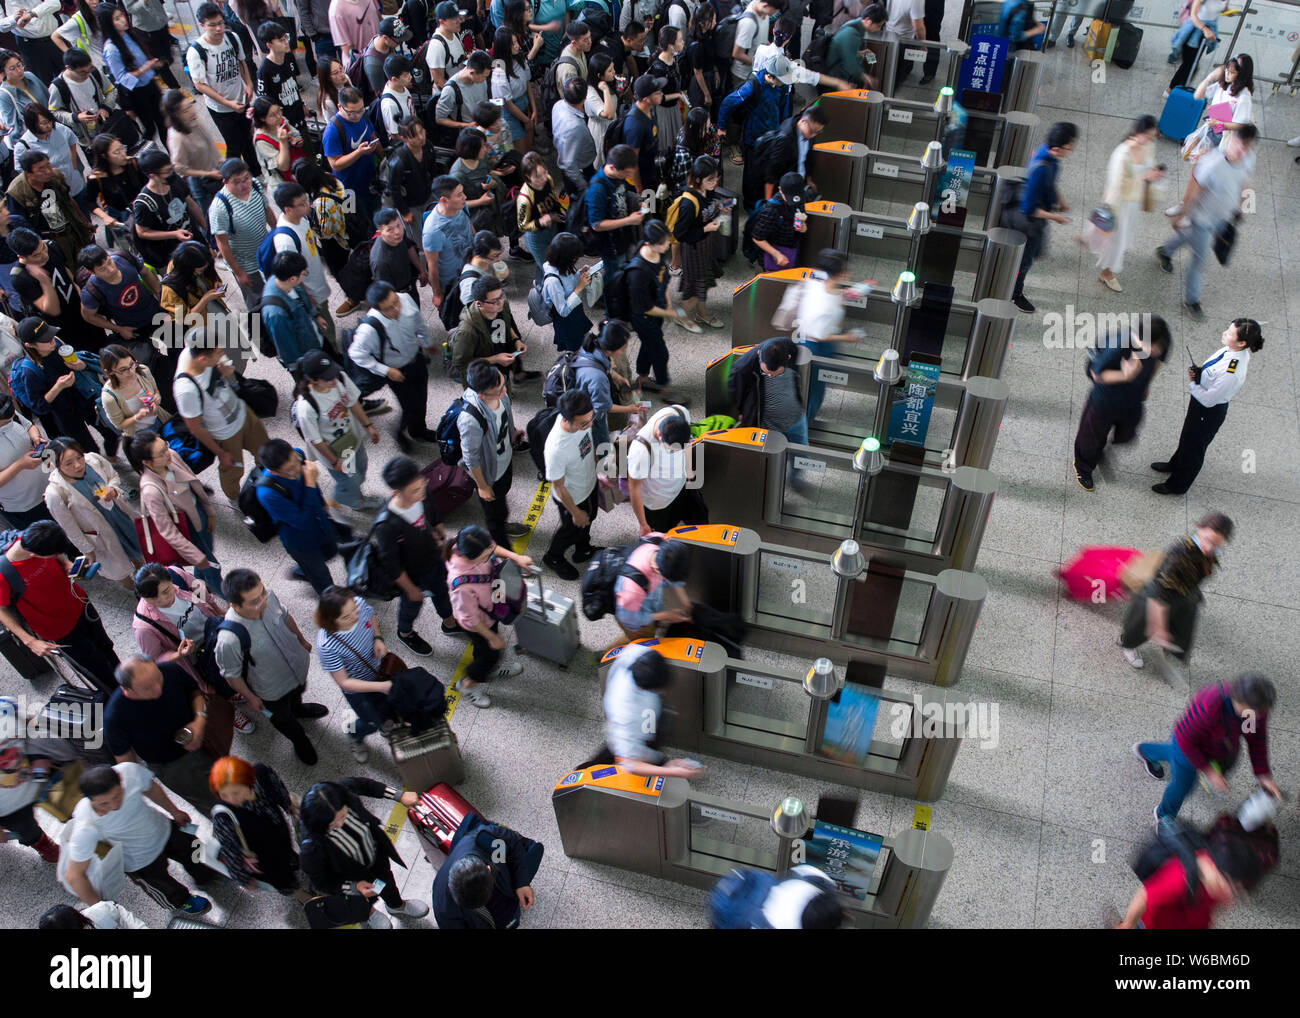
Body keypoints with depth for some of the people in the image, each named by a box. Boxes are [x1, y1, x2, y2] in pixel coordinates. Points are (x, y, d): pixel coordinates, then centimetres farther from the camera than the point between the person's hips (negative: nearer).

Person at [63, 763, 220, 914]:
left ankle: (205, 878, 64)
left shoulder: (130, 771, -35)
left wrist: (174, 811, 7)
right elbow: (74, 876, -30)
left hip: (163, 827, 3)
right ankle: (181, 902, 62)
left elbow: (150, 787, -10)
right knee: (165, 888, 25)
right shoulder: (87, 828, -43)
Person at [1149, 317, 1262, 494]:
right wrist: (1199, 370, -12)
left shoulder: (1233, 373, -40)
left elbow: (1208, 399, -29)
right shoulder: (1231, 349, -15)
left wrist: (1192, 383, -17)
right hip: (1199, 402, 8)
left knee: (1193, 447, 18)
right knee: (1187, 437, 33)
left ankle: (1177, 485, 42)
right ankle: (1175, 464, 61)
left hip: (1210, 412, -8)